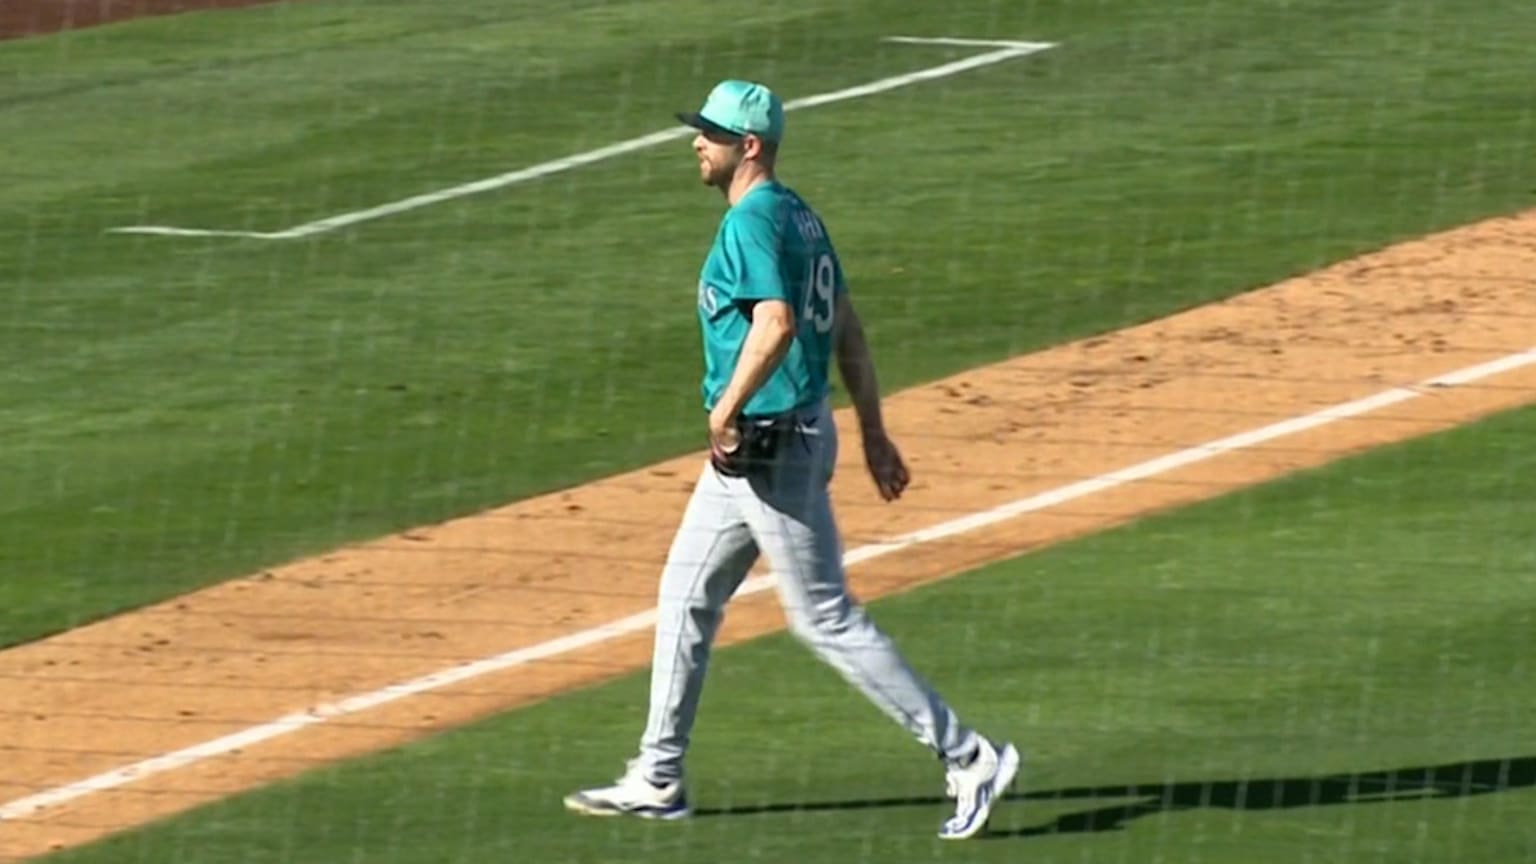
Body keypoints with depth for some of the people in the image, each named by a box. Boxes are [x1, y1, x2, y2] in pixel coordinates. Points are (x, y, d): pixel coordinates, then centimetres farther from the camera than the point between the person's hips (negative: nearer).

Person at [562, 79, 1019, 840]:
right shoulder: (800, 217, 12)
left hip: (771, 442, -11)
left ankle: (967, 757, -3)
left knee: (826, 618, -6)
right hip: (754, 447, 11)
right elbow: (846, 329, 15)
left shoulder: (752, 221, -18)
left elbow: (776, 325, -33)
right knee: (685, 597, 16)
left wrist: (725, 412, -24)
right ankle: (657, 781, 22)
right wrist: (872, 431, 18)